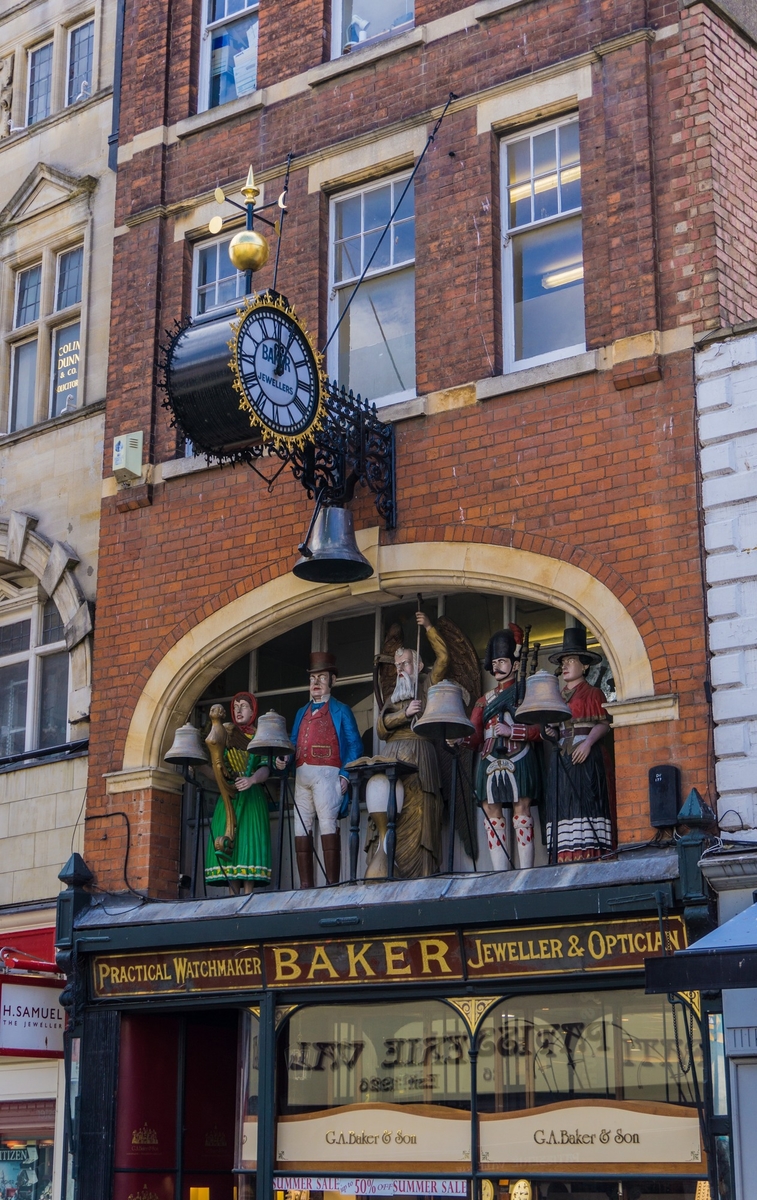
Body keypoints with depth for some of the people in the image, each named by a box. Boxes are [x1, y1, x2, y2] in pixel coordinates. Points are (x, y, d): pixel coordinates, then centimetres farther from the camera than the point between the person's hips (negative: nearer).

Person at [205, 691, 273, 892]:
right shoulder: (226, 735, 18)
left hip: (252, 796, -2)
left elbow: (265, 770, -3)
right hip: (228, 795, 2)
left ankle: (247, 895, -15)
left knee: (249, 837, -12)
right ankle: (233, 896, -9)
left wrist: (251, 780, -23)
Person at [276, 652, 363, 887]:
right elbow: (294, 744, 22)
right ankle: (305, 885, -1)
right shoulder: (302, 713, 27)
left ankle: (332, 883, -17)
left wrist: (345, 774, -12)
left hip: (326, 773, -6)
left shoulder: (340, 710, 9)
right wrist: (283, 760, 0)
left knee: (328, 824, -14)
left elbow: (354, 745, 1)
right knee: (301, 828, -1)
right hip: (302, 775, 6)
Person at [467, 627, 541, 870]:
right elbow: (475, 736, 11)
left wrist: (511, 731, -15)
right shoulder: (485, 700, 21)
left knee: (522, 813, -7)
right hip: (490, 763, 5)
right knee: (493, 817, -2)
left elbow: (539, 729, -2)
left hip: (518, 761, -4)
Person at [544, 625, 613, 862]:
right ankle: (568, 858, -5)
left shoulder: (592, 693, 5)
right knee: (563, 804, -2)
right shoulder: (557, 697, 22)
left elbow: (603, 723, -5)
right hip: (561, 758, 5)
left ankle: (589, 854, -15)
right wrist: (551, 733, -2)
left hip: (585, 757, -5)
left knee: (585, 800, -12)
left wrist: (588, 742, -20)